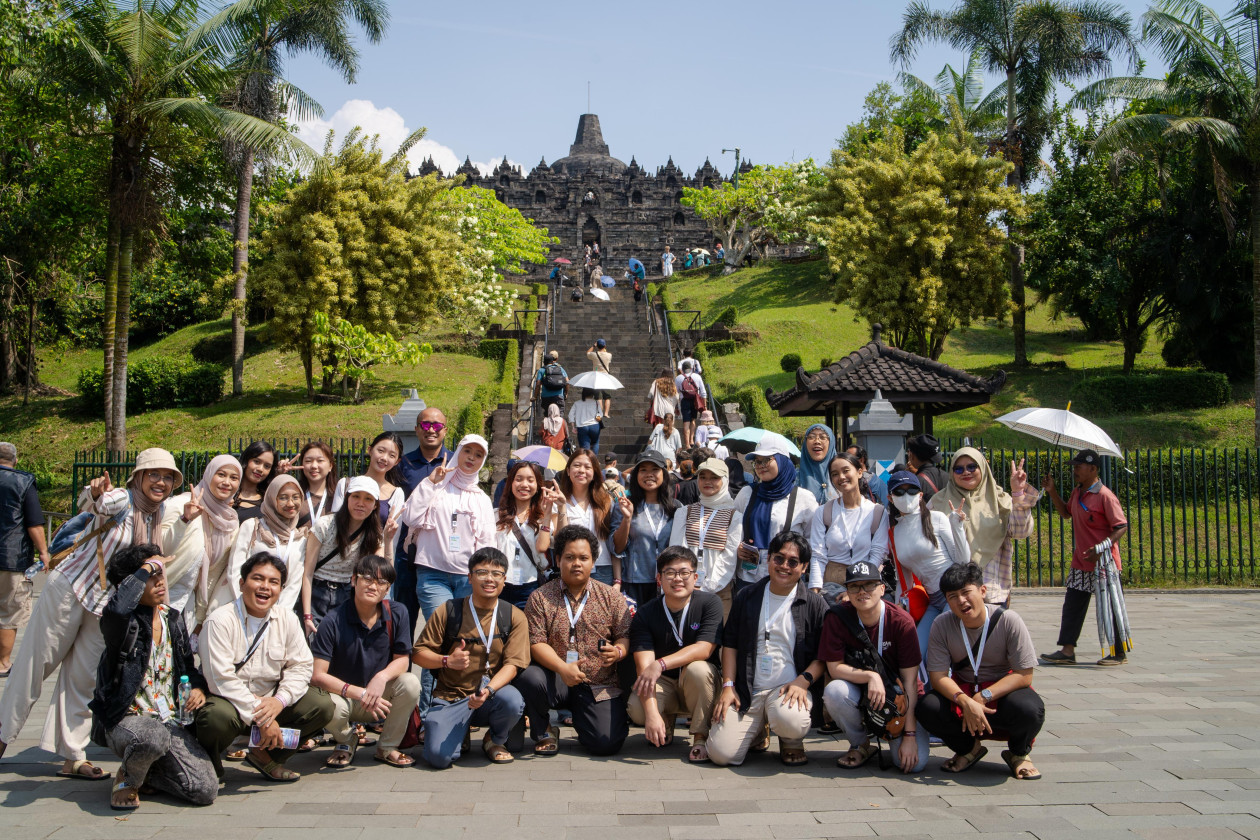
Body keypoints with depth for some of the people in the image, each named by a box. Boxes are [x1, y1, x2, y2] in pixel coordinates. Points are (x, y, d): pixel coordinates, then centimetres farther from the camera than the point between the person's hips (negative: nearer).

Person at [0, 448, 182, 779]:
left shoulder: (159, 515, 5)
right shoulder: (121, 500, -14)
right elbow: (93, 504, -34)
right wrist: (96, 492, -60)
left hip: (106, 606, 5)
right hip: (69, 589, -5)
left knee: (84, 679, 8)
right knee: (34, 665, 6)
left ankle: (72, 755, 14)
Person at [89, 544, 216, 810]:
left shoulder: (172, 619, 11)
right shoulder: (124, 622, -9)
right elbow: (116, 610, -37)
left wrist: (198, 686, 2)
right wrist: (144, 568, -23)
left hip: (170, 720, 5)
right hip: (125, 718, -5)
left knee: (206, 791, -14)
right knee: (154, 736, -42)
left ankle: (145, 770, 16)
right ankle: (129, 778, -4)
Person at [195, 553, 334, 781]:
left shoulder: (287, 619, 3)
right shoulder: (220, 621, -14)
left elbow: (301, 666, 0)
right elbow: (222, 679, -21)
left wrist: (280, 700, -21)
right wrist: (260, 718, -26)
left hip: (270, 702, 5)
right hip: (228, 701, -5)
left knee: (322, 705, -13)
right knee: (219, 716, -38)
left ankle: (266, 755, 6)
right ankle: (208, 762, -2)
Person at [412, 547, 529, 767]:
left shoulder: (514, 617, 1)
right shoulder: (449, 611, 0)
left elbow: (513, 663, -8)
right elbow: (418, 653, 1)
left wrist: (489, 690, -27)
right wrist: (447, 661, -19)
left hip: (492, 697, 0)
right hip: (451, 697, 0)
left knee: (513, 701, -34)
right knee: (439, 756, -23)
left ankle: (496, 740, 2)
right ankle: (460, 735, 16)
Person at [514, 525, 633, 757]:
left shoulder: (611, 597, 7)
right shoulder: (540, 597, 2)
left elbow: (625, 636, 5)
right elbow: (536, 643, -7)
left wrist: (618, 651, -20)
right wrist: (562, 668, -23)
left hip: (600, 686, 1)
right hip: (555, 680, 0)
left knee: (605, 744, -17)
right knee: (529, 679, -34)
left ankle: (581, 718, 22)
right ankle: (543, 732, -1)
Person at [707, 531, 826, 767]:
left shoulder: (815, 606, 5)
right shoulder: (746, 598, 12)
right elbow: (730, 644, 12)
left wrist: (803, 681, -14)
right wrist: (728, 686, 1)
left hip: (790, 688, -2)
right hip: (747, 692, 2)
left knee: (789, 722, -37)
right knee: (721, 753, -15)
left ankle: (791, 741, 4)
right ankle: (756, 733, 21)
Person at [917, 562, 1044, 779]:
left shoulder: (1008, 621, -16)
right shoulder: (942, 626, -11)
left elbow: (1024, 675, -16)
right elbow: (938, 676, -13)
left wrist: (984, 697, -27)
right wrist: (965, 702, -33)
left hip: (1004, 688, -2)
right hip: (962, 690, 2)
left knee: (1029, 710, -35)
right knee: (928, 708, -27)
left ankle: (1019, 753, 3)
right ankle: (969, 748, 6)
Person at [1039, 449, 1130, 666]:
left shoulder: (1104, 495, -17)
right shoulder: (1076, 493, 9)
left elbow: (1122, 526, -17)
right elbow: (1066, 512, 25)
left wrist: (1102, 546, -28)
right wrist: (1052, 492, 13)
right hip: (1081, 562, 8)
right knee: (1072, 606, 7)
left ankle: (1118, 652, 15)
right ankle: (1067, 651, 10)